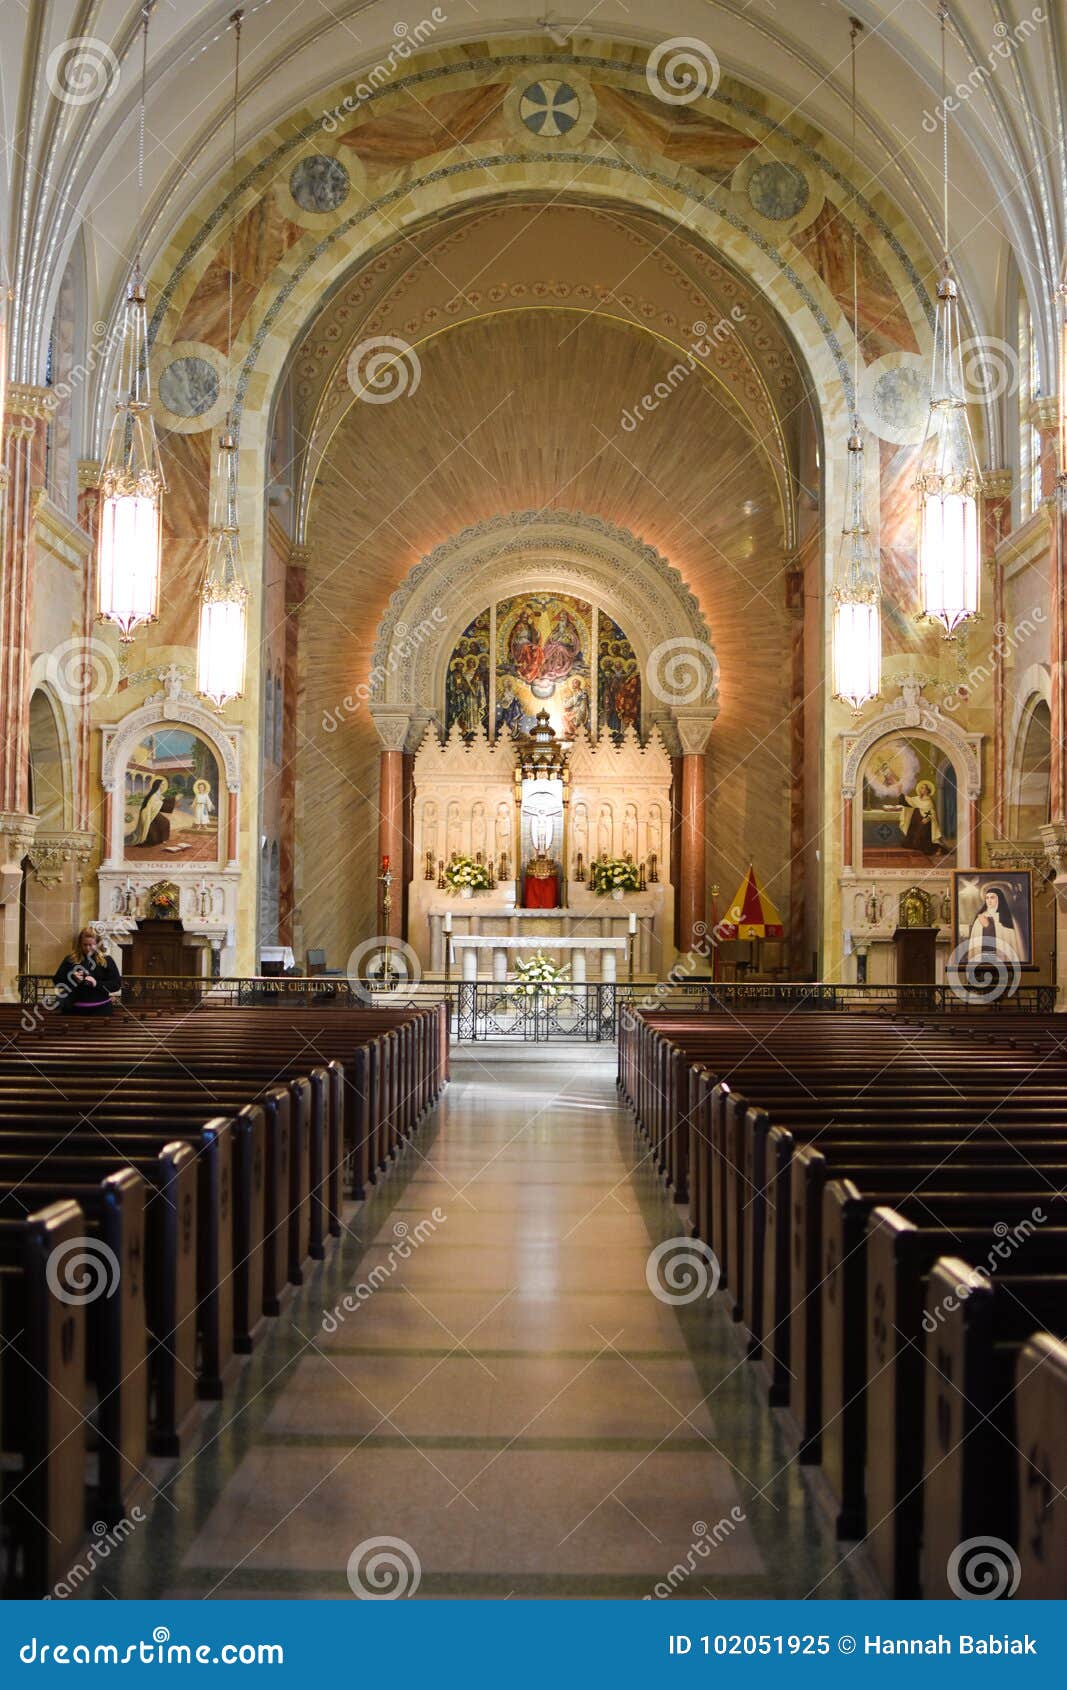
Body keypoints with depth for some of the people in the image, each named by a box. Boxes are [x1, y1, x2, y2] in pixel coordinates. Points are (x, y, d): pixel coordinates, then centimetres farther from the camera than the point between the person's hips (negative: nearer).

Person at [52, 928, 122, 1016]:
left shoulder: (106, 960, 2)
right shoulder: (70, 959, 3)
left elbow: (117, 984, -4)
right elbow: (56, 981, 2)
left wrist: (97, 984, -18)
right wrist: (72, 978, -16)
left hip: (100, 1009, -1)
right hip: (73, 1009, 1)